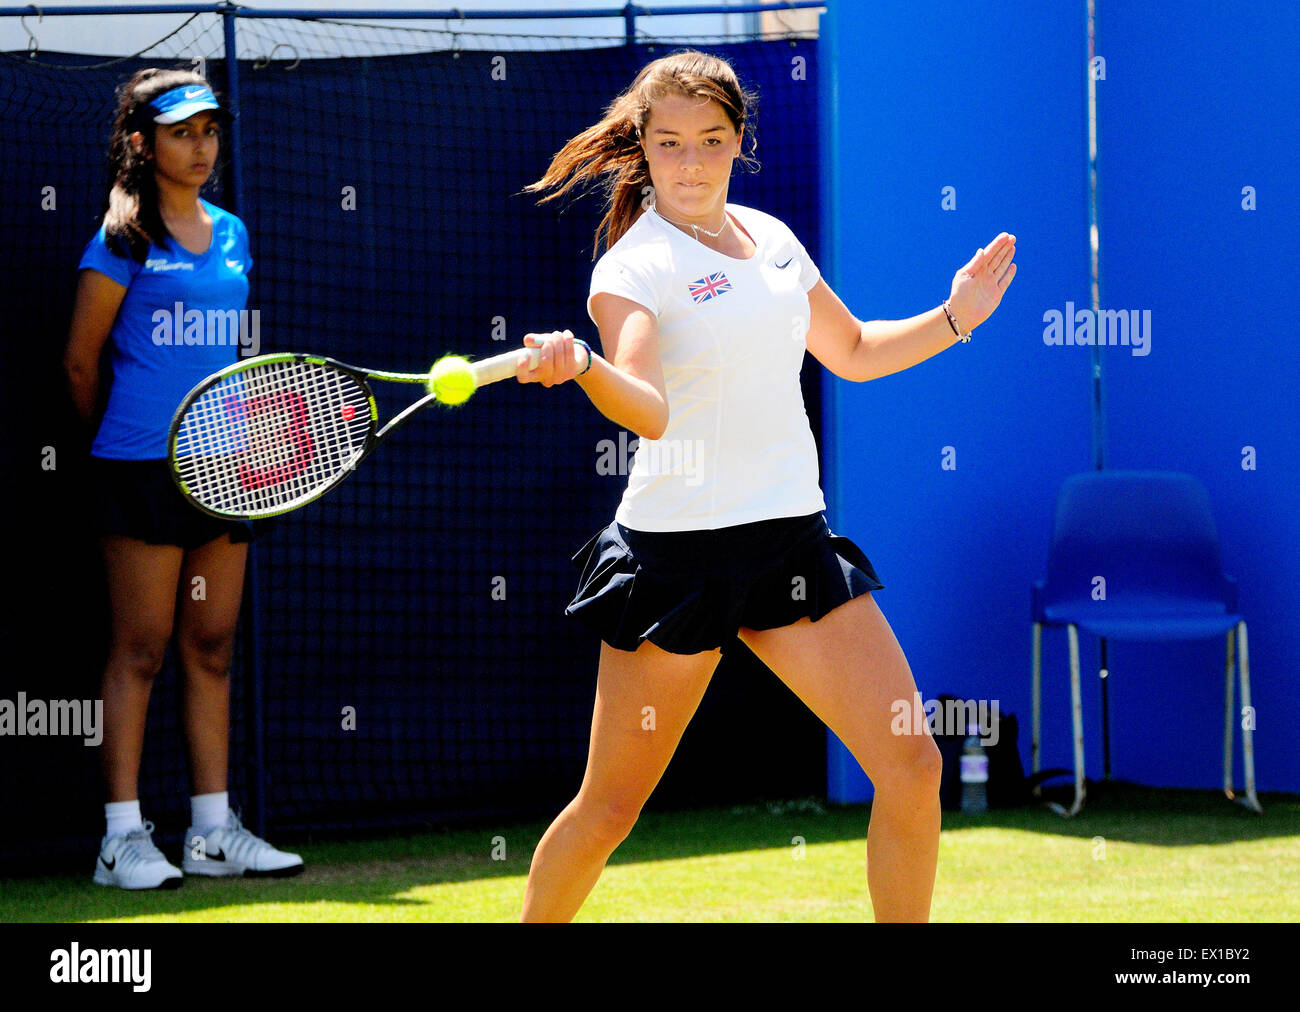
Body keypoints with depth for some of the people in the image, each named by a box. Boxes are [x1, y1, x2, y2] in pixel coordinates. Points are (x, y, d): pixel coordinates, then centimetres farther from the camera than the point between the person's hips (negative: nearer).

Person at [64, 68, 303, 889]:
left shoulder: (231, 234, 13)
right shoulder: (125, 236, -5)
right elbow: (82, 360, 0)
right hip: (143, 463, -6)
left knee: (213, 646, 8)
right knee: (141, 649, -3)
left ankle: (213, 831, 13)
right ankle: (124, 836, 1)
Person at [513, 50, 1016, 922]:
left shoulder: (771, 238, 10)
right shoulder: (632, 268, -9)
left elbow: (852, 352, 27)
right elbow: (648, 410, -28)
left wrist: (953, 318, 14)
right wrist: (579, 367, -47)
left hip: (792, 538, 5)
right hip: (679, 548, -5)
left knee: (913, 767, -5)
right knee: (609, 808, 1)